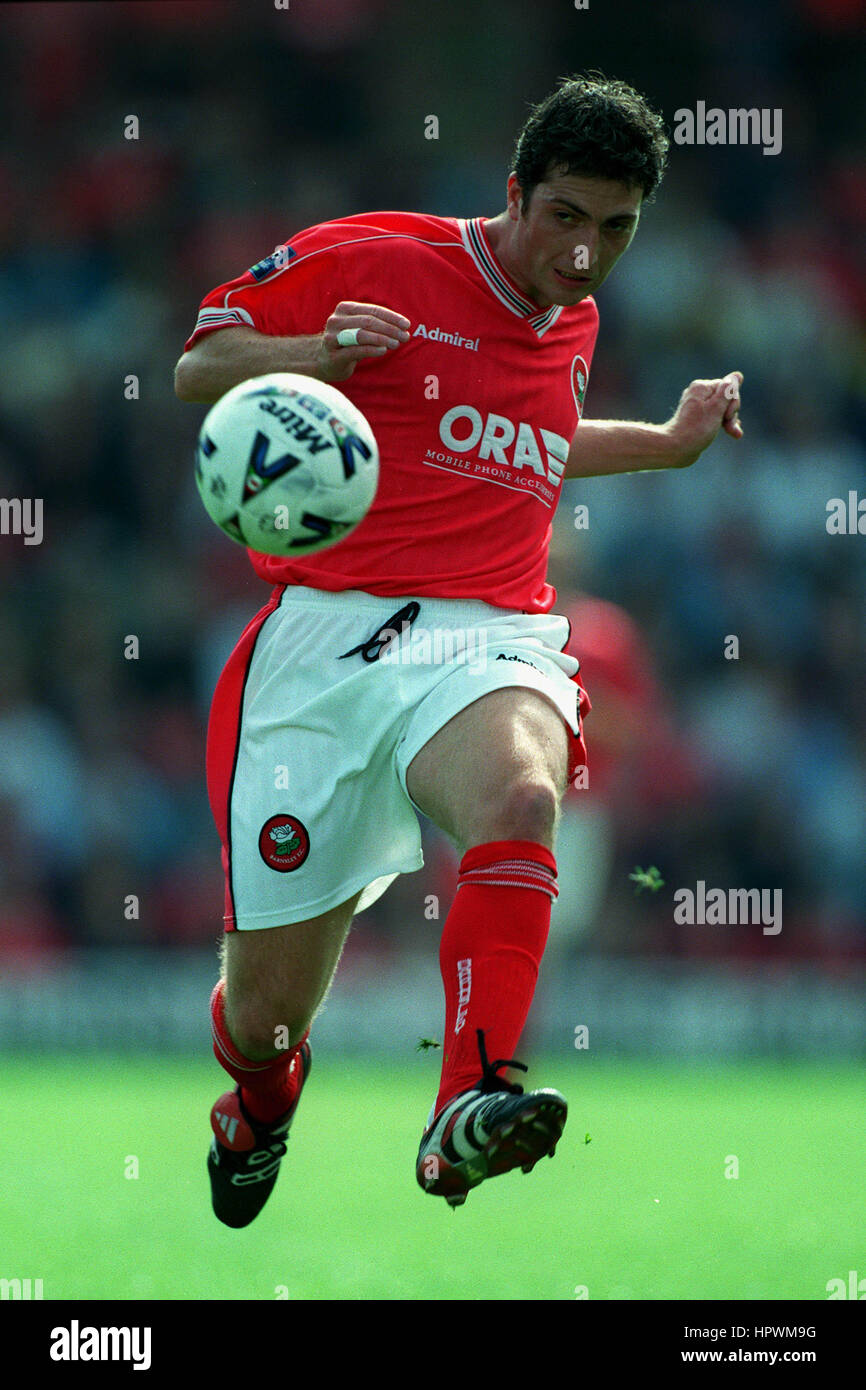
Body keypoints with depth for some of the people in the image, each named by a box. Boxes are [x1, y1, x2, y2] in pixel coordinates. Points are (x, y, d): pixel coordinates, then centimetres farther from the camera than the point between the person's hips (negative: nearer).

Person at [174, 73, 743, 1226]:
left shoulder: (574, 323, 17)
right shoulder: (370, 259, -1)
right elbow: (198, 366, 3)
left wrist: (669, 443, 26)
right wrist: (310, 352, -16)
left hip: (490, 642, 2)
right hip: (324, 640, -2)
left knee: (523, 797, -38)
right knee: (265, 1014, 3)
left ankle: (468, 1112, -52)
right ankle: (259, 1109, 43)